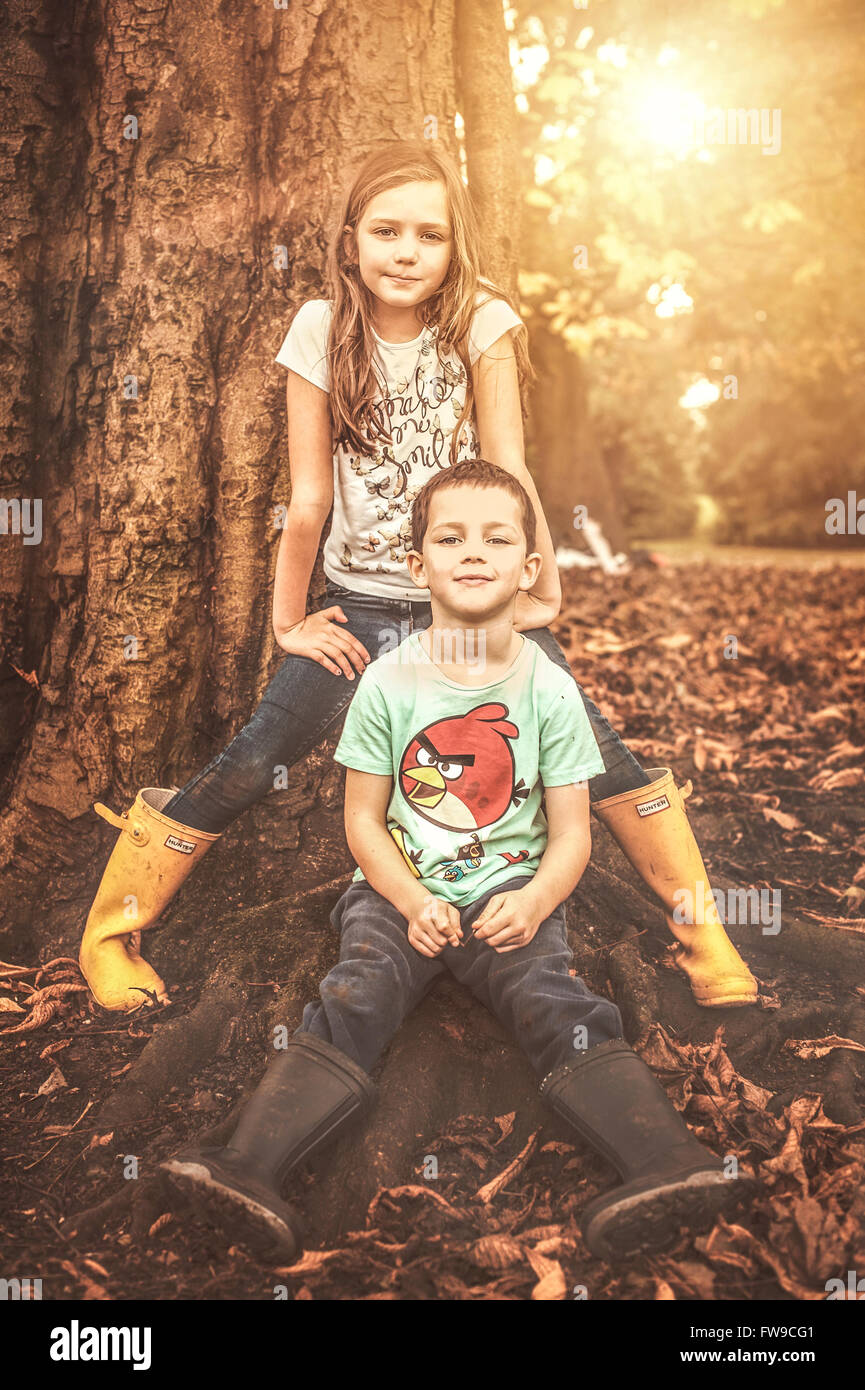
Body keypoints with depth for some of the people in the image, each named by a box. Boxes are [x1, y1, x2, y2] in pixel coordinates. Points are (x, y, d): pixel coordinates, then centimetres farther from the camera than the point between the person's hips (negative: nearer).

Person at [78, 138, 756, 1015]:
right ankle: (110, 932, 12)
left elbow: (508, 469, -10)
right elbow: (308, 498, -5)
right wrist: (288, 620, -2)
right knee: (249, 766, -8)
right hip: (362, 606, 0)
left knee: (594, 750, -11)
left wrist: (542, 592, -8)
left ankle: (700, 930, 10)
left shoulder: (481, 320, -9)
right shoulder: (322, 329, -7)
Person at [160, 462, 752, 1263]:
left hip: (510, 895, 0)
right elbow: (363, 820, 2)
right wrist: (413, 903, -14)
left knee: (555, 1005, -24)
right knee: (351, 1005, -23)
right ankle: (248, 1167, -33)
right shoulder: (387, 684, -1)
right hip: (398, 893, 0)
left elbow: (571, 833, 2)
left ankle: (668, 1162, -34)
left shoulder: (550, 690, -1)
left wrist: (534, 901, -19)